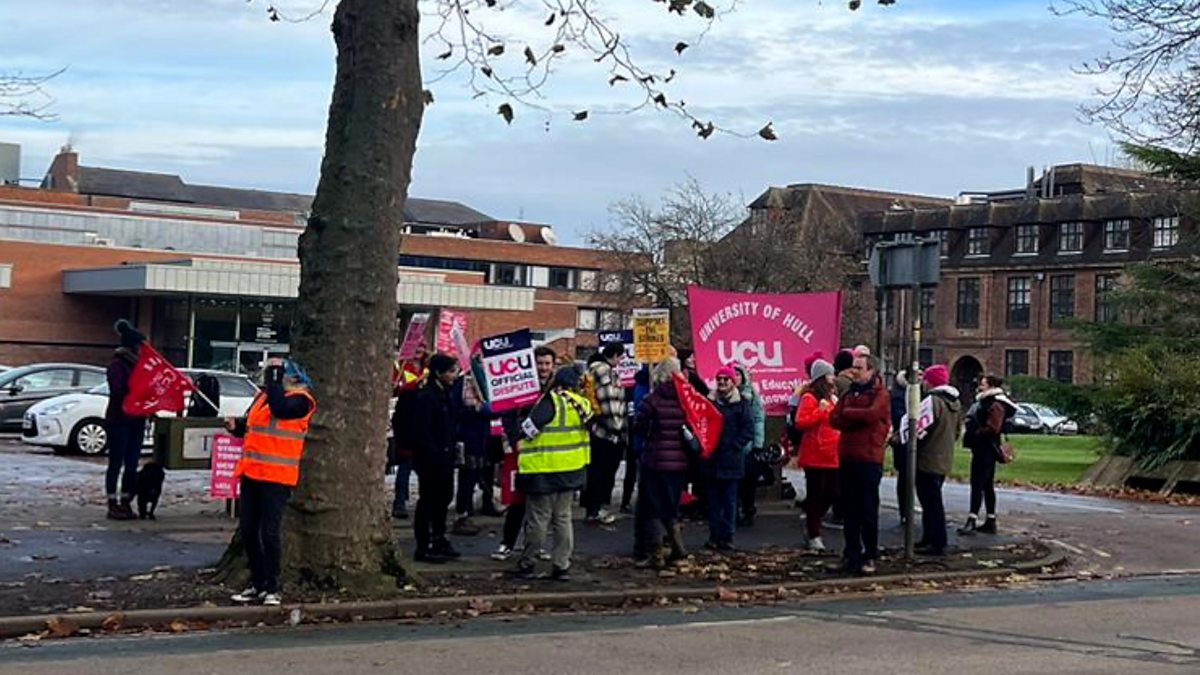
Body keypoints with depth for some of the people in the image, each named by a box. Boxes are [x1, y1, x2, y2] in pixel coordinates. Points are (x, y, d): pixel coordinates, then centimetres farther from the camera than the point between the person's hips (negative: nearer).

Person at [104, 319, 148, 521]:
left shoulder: (138, 364, 14)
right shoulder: (117, 364, -9)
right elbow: (118, 391, -20)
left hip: (136, 419, 7)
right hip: (119, 419, -7)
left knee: (132, 464, 7)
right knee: (116, 463, -2)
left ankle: (125, 503, 13)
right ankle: (113, 506, 2)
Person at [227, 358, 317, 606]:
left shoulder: (300, 400, -8)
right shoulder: (262, 397, 15)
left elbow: (279, 408, -28)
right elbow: (250, 426, 25)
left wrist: (273, 376, -19)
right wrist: (236, 426, 3)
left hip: (276, 477, -8)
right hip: (251, 474, 8)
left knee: (269, 533, -5)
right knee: (247, 531, 9)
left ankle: (272, 588, 6)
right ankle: (257, 584, 22)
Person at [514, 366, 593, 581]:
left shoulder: (551, 401, -16)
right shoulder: (582, 404, 3)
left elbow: (528, 429, -18)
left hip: (545, 471, -6)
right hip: (572, 470, 6)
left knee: (538, 519, 2)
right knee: (563, 518, 13)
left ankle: (527, 564, 11)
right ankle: (562, 566, 13)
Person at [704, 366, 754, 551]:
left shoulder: (741, 404, 0)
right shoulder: (709, 402, 8)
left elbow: (748, 430, -3)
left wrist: (734, 446, -11)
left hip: (732, 459, -3)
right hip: (712, 459, 3)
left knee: (730, 500, 1)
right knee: (713, 500, 5)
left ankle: (727, 536, 5)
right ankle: (714, 535, 11)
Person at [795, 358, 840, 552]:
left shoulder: (831, 396, 17)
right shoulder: (810, 398, -9)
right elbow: (800, 423, -19)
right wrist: (820, 411, -24)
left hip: (832, 455, 8)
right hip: (815, 456, -8)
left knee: (831, 494, 8)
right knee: (815, 495, -1)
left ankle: (812, 524, 27)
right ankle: (814, 536, 5)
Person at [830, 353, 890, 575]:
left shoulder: (880, 395, -3)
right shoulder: (850, 393, 17)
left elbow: (871, 414, -22)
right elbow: (834, 419, 6)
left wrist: (847, 413, -5)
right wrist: (857, 419, -10)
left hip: (869, 459, -6)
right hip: (847, 457, 6)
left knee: (868, 510, -2)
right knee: (849, 509, 9)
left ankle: (870, 556, 4)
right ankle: (852, 554, 16)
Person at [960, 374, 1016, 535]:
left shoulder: (996, 405, -15)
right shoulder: (985, 402, 18)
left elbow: (992, 429, -24)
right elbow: (976, 423, 25)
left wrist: (974, 435, -15)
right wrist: (968, 434, 8)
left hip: (985, 449, -11)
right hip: (983, 449, 11)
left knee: (977, 484, -14)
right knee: (987, 486, 13)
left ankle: (972, 521, -17)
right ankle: (990, 521, 19)